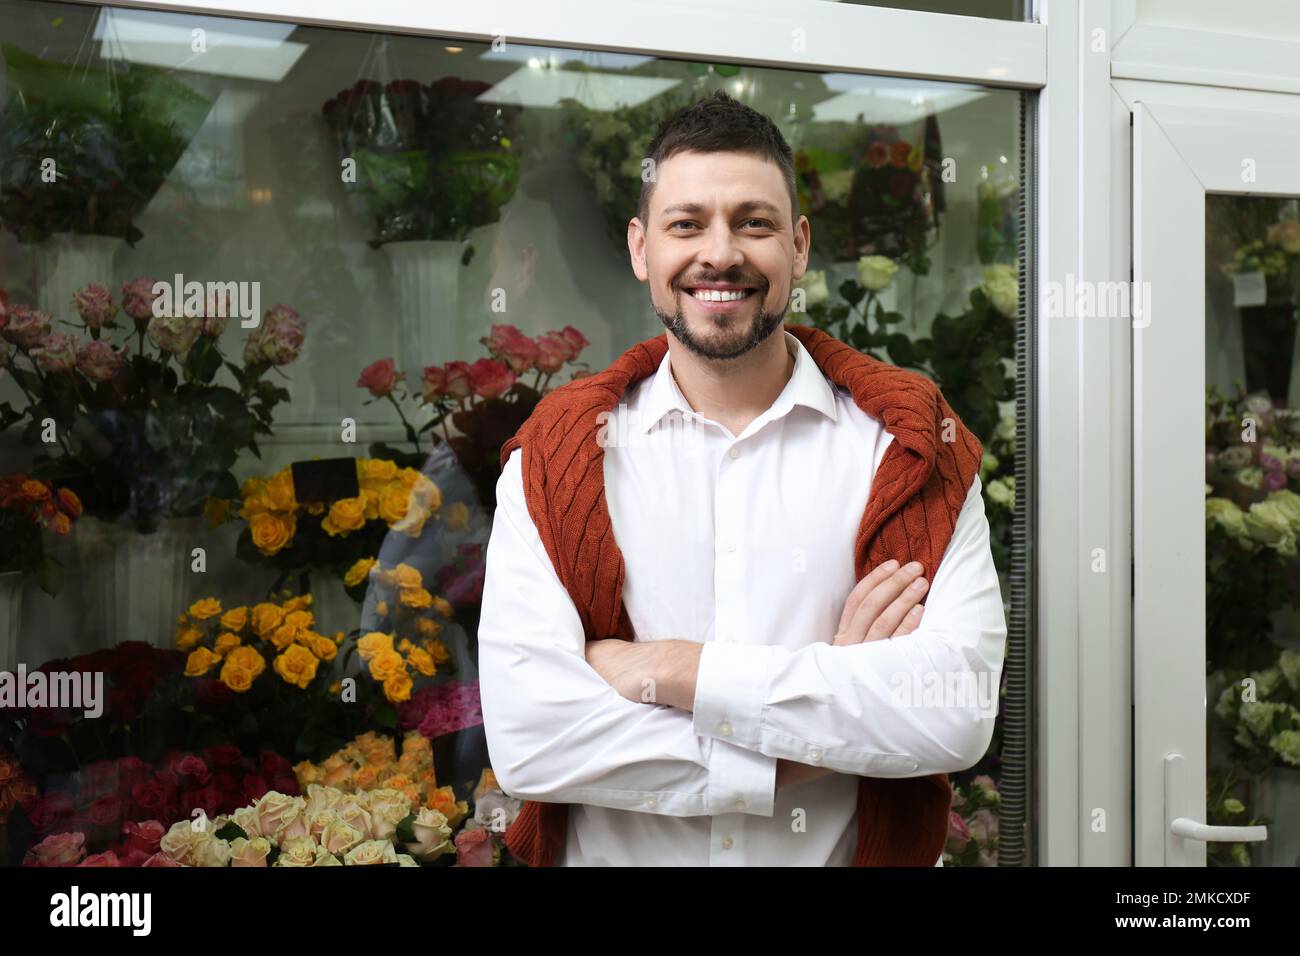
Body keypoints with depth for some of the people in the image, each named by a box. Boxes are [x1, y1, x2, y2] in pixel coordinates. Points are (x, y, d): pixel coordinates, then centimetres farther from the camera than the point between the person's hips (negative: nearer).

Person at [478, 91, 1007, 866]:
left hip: (859, 851, 0)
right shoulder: (553, 461, -7)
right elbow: (525, 734, -20)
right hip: (613, 854, 0)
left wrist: (675, 669, -21)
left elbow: (959, 712, -21)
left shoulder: (907, 443, -8)